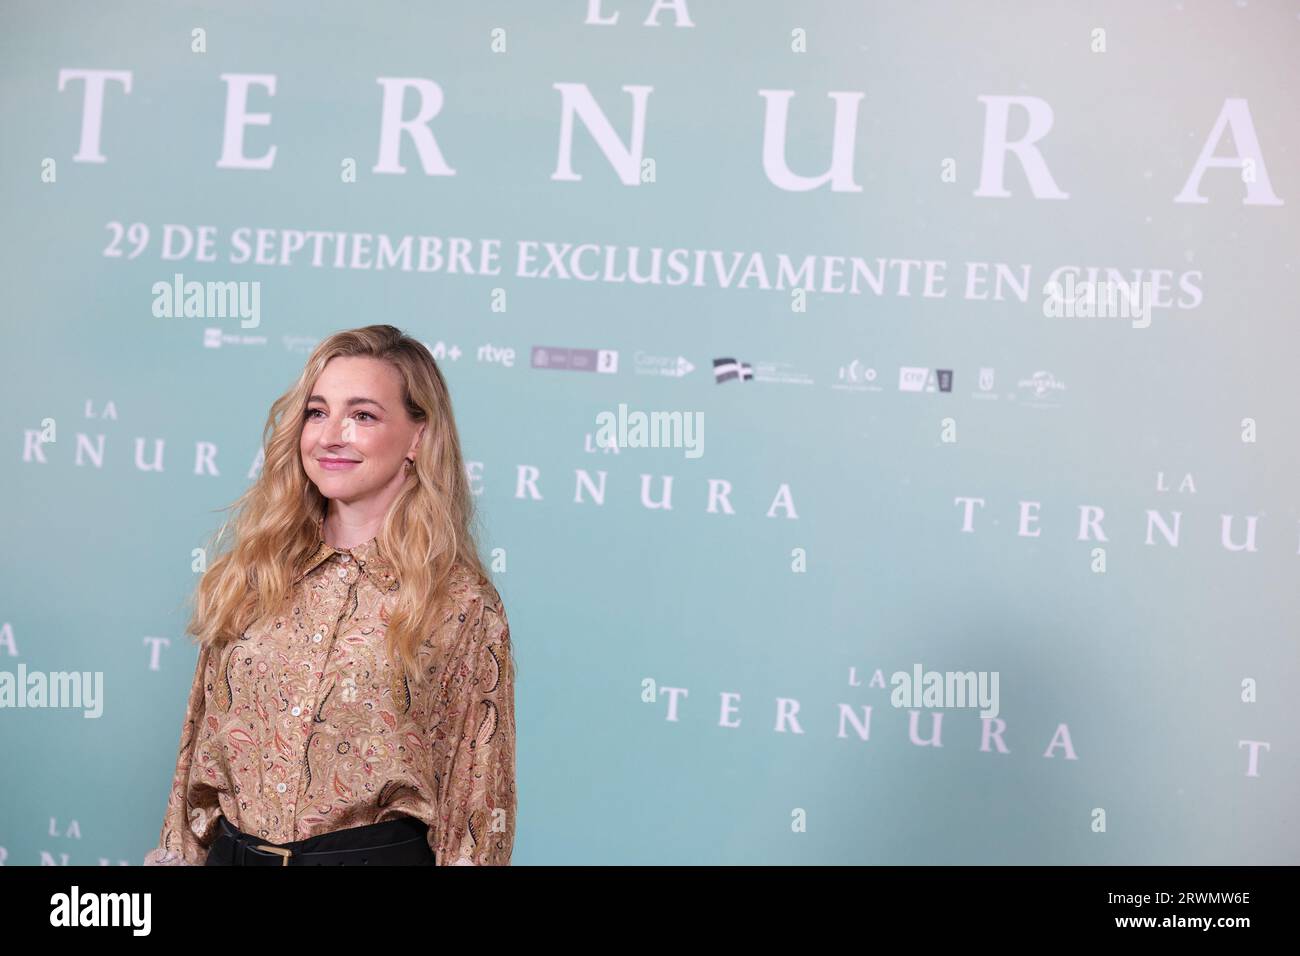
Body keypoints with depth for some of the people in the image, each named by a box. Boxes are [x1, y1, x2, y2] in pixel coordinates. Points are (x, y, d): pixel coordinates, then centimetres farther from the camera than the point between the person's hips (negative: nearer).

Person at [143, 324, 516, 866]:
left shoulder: (463, 604, -10)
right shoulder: (251, 574, 0)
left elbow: (476, 800, -6)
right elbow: (203, 746, 7)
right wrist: (181, 854, 5)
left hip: (377, 852, -3)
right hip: (232, 851, 4)